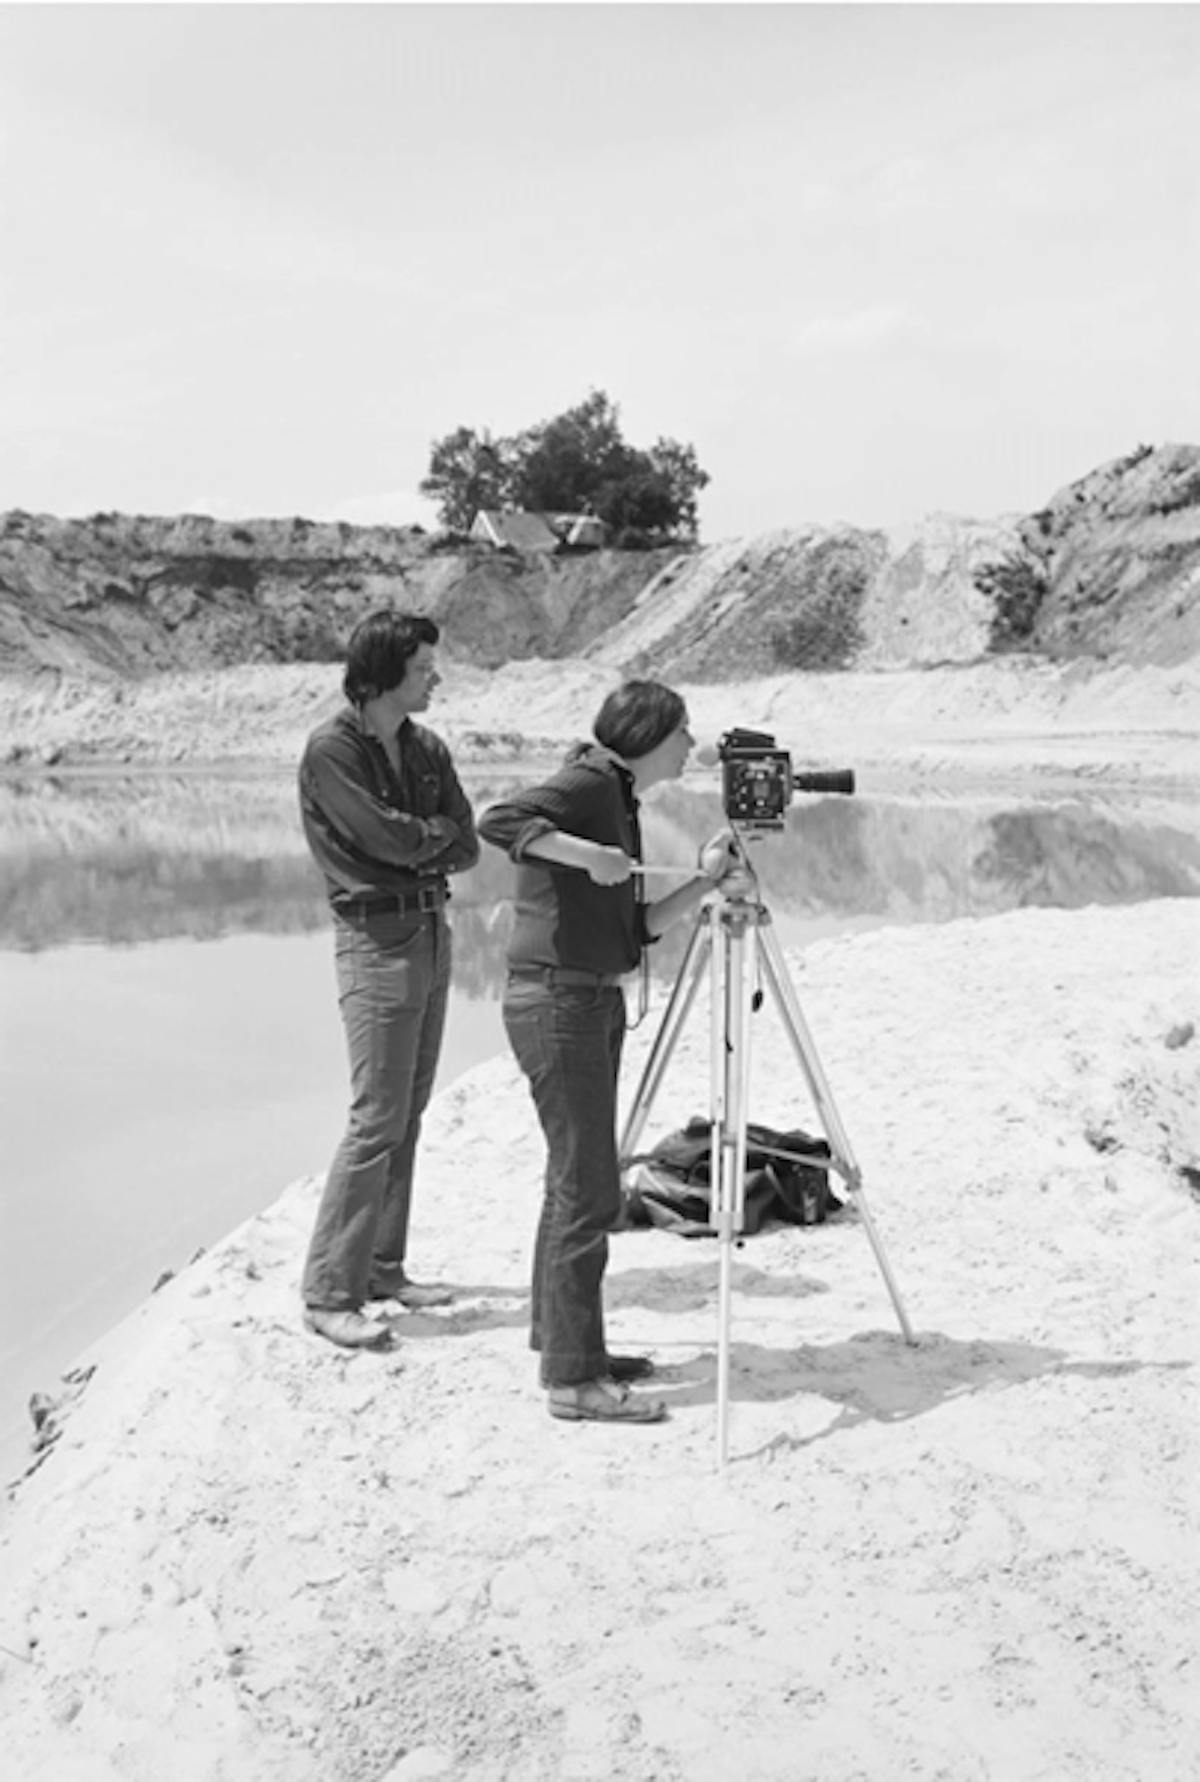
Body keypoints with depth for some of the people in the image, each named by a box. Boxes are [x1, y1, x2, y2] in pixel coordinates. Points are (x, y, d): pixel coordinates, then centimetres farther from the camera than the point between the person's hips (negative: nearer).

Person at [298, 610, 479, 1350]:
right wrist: (438, 829, 0)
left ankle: (383, 1268, 19)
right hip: (377, 936, -7)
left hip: (433, 929, 7)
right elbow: (393, 841, -18)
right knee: (378, 1119, -10)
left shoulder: (427, 748, 10)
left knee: (410, 1113, 10)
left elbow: (467, 847, 6)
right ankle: (329, 1293, -4)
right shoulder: (332, 749, -12)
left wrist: (416, 838, -8)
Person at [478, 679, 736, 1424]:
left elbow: (638, 928, 16)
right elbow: (500, 821, -25)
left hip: (596, 1001, 10)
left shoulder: (620, 803, 17)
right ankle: (574, 1378, -1)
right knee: (588, 1191, -7)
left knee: (578, 1183, 15)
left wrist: (706, 880, 8)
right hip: (556, 1000, -10)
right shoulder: (587, 784, -9)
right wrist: (589, 854, -26)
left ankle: (563, 1343, 25)